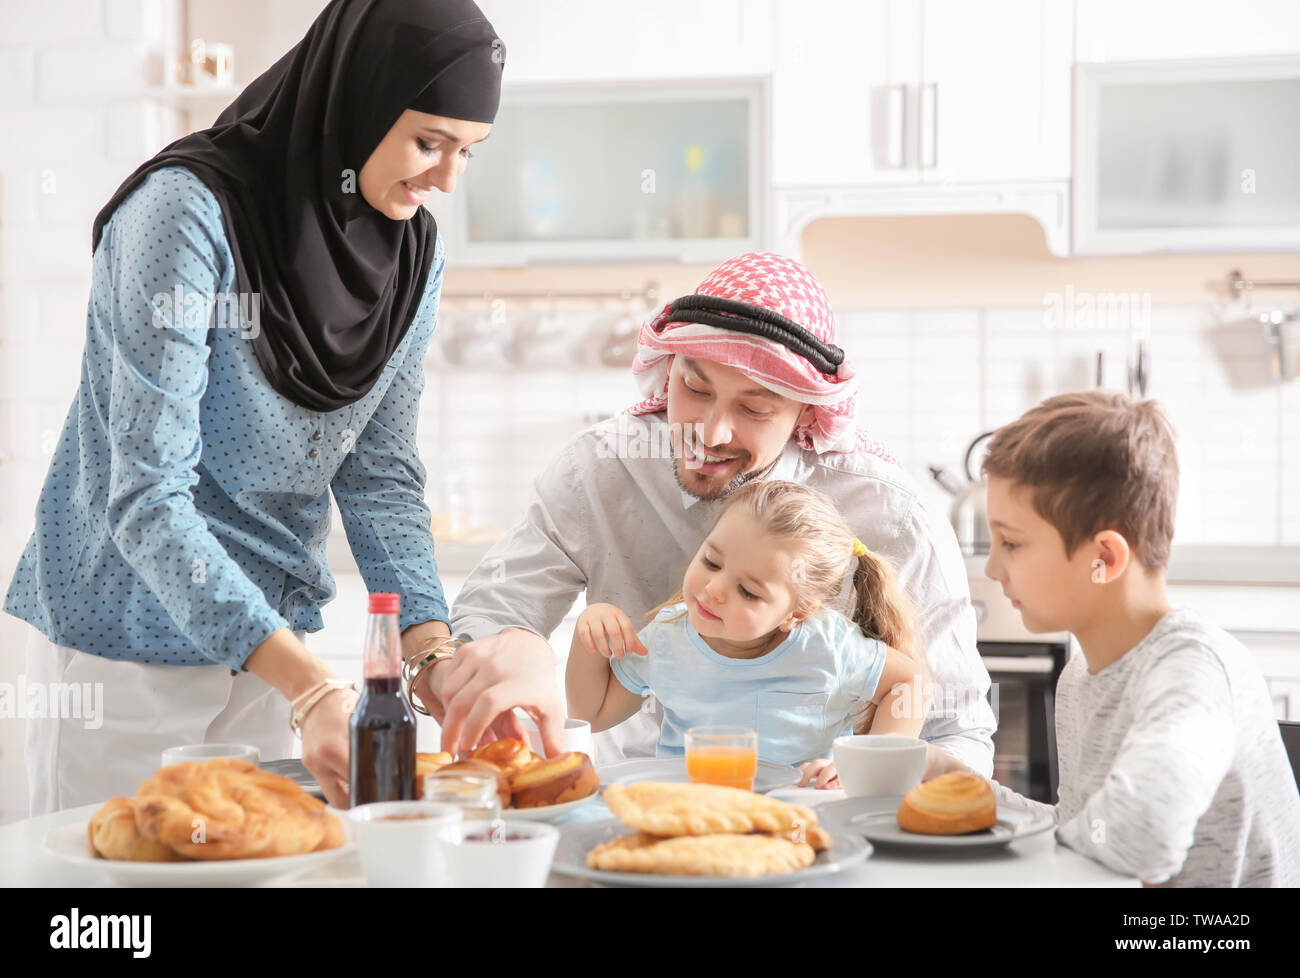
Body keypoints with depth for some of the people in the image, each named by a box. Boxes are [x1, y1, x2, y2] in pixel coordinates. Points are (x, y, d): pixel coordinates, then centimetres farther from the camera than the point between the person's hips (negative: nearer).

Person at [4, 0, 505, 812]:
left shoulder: (414, 252, -1)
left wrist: (433, 650, -15)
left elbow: (380, 473, 1)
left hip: (273, 635, 6)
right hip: (129, 644, -6)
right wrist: (309, 684, -35)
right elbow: (146, 497, -27)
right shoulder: (189, 212, -23)